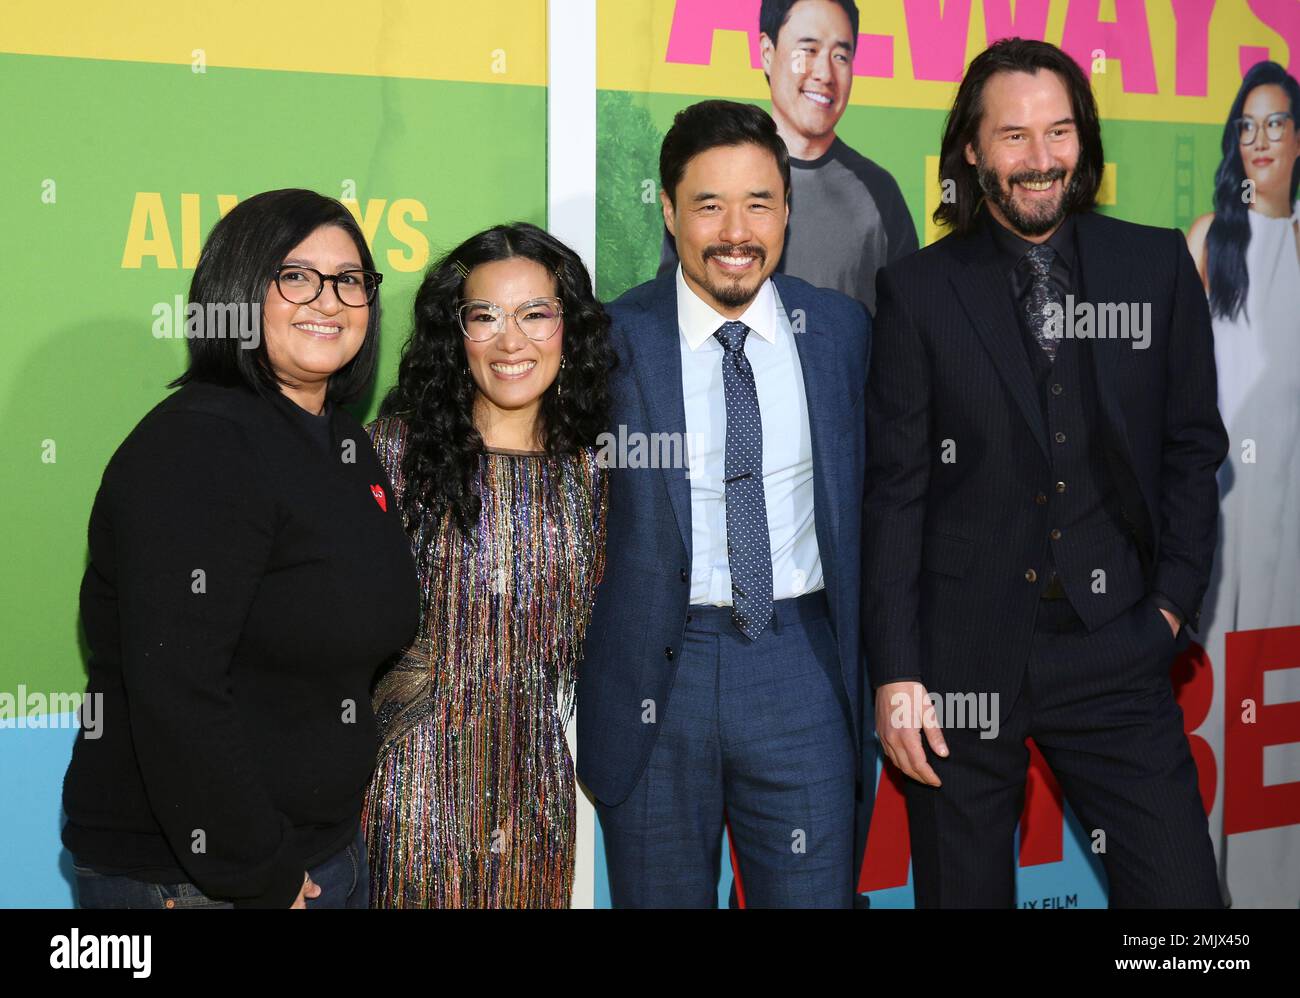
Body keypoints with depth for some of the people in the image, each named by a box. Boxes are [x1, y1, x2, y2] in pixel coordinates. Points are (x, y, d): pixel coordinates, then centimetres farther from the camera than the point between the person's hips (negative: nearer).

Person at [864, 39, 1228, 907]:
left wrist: (1173, 601, 0)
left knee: (1183, 890, -2)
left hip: (1115, 649, 1)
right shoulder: (919, 290, 0)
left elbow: (1192, 447, 10)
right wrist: (895, 672, -5)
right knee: (964, 890, 10)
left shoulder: (1157, 265, 5)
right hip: (963, 658, -1)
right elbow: (895, 489, -1)